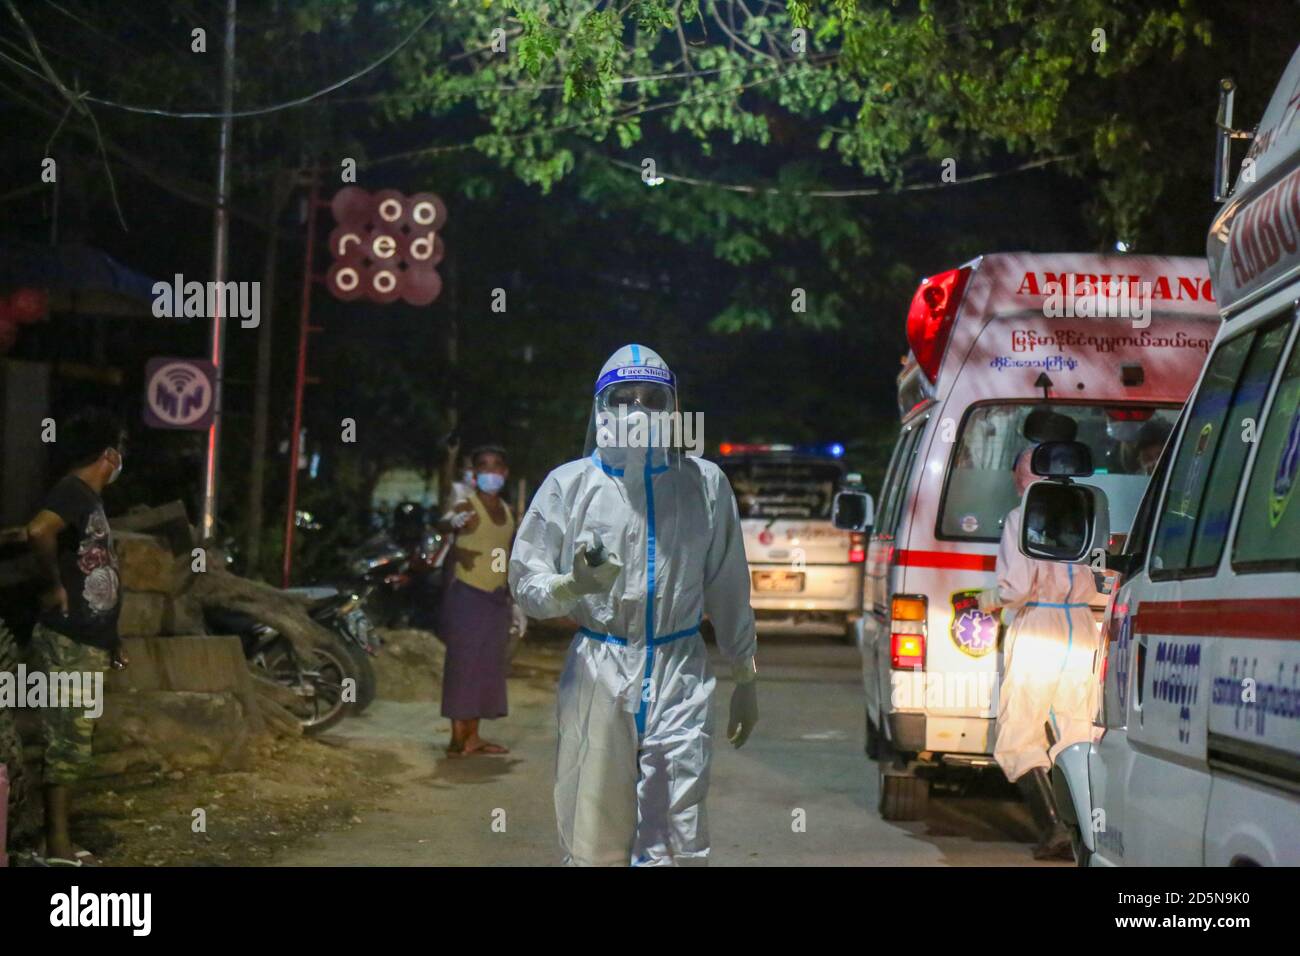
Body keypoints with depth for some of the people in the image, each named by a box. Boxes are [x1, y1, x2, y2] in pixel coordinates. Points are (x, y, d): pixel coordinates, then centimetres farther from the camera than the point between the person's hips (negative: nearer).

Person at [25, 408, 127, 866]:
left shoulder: (91, 498, 16)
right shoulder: (72, 492, -14)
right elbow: (39, 531, -36)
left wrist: (112, 640, 22)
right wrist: (52, 588, -23)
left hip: (89, 642, 10)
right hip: (68, 643, -10)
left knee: (75, 744, 13)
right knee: (68, 743, -5)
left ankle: (60, 840, 19)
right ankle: (57, 846, 0)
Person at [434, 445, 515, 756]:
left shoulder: (507, 512, 11)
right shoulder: (467, 506, -10)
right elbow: (442, 523, -31)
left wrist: (514, 602, 18)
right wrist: (455, 522, -55)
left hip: (496, 598, 7)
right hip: (467, 596, -7)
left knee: (487, 666, 8)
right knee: (462, 664, -6)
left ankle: (473, 736, 14)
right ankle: (458, 737, -4)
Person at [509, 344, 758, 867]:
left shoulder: (706, 483, 9)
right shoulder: (570, 483, 4)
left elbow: (728, 588, 15)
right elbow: (525, 580, 5)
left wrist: (745, 678, 17)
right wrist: (574, 585, -17)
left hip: (680, 675, 1)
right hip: (596, 672, 0)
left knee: (678, 845, -4)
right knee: (593, 841, 2)